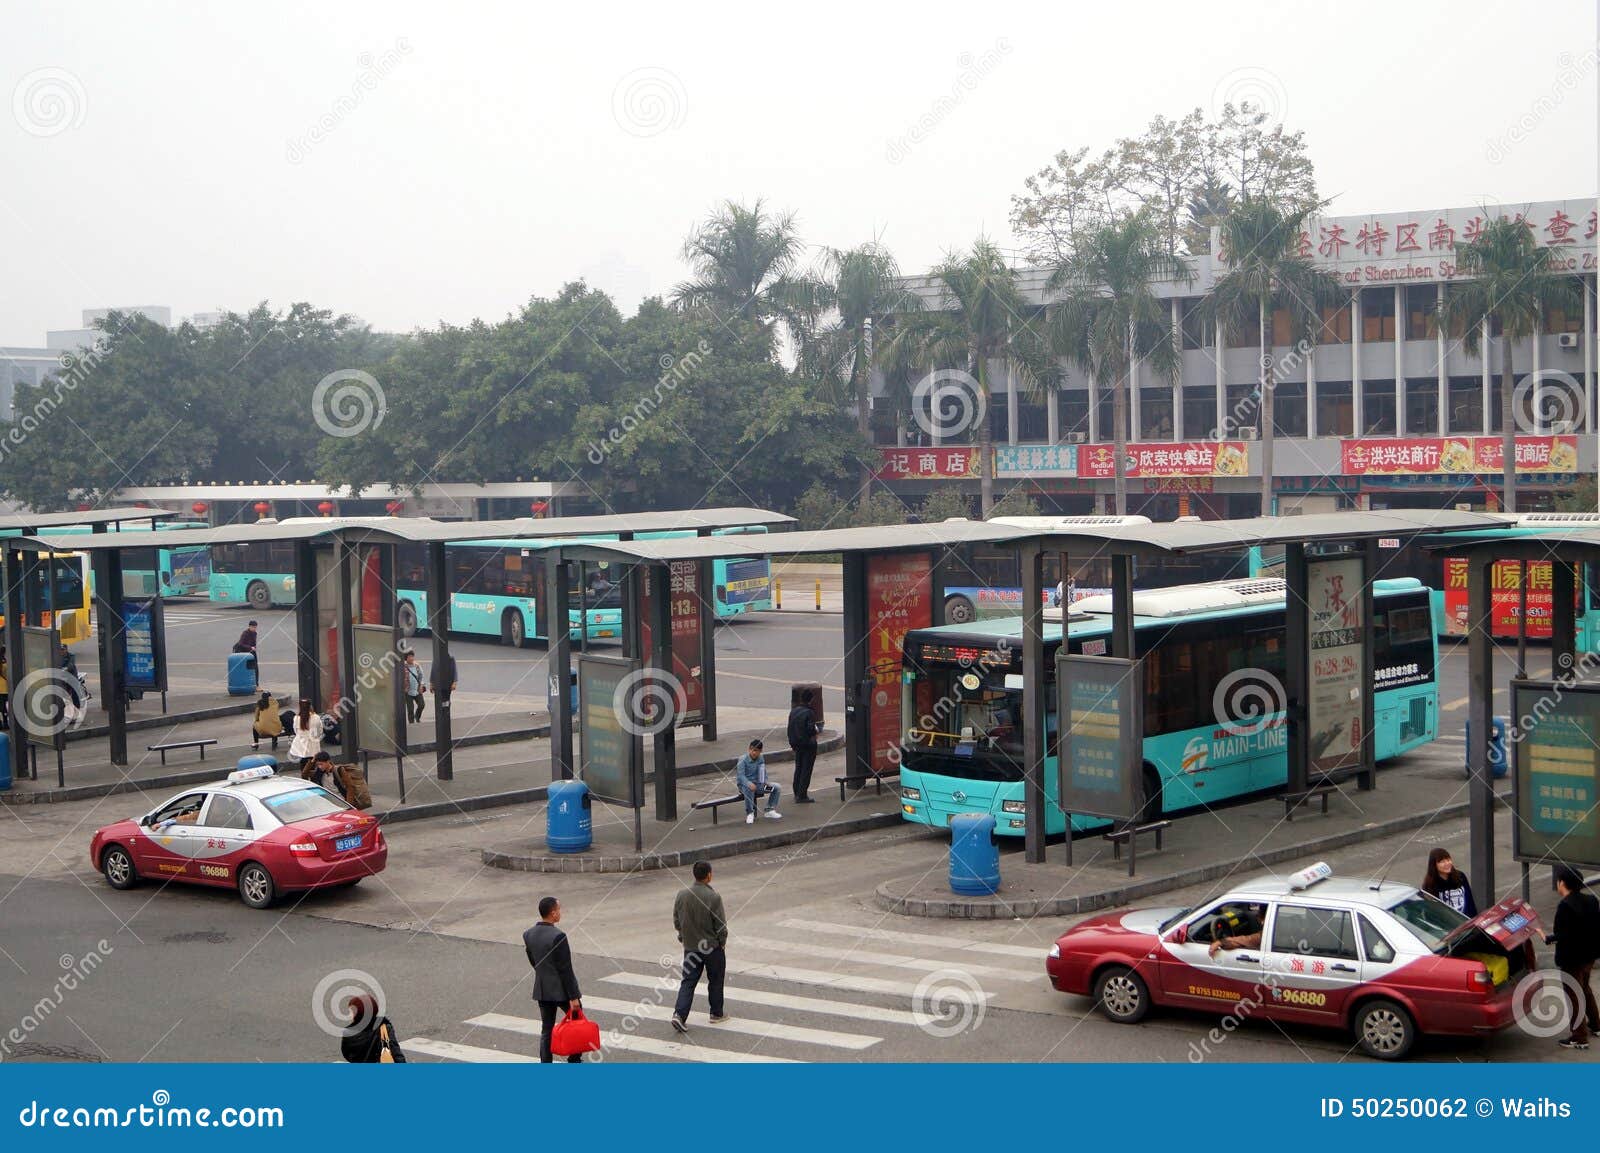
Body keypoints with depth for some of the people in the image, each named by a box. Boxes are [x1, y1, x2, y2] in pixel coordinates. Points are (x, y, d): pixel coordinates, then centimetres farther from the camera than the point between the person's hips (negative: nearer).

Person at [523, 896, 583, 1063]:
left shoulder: (528, 935, -1)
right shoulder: (558, 936, -22)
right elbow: (565, 969, -19)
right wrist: (573, 997, -14)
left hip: (542, 990, 6)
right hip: (561, 990, -6)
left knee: (546, 1030, 11)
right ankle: (574, 1060, 18)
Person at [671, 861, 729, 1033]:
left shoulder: (682, 895, -4)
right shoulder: (713, 897, -19)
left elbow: (676, 921, 5)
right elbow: (721, 924, -14)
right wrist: (722, 942, 3)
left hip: (690, 947, 4)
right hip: (713, 947, -4)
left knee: (688, 982, 7)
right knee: (716, 980, 15)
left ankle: (679, 1014, -8)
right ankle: (717, 1014, 26)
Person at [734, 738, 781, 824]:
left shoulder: (761, 759, 5)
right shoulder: (743, 760, -13)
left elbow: (763, 773, 11)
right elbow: (740, 775, -23)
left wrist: (766, 782, -12)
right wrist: (749, 783, -41)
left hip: (758, 784, 6)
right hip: (744, 784, -6)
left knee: (776, 787, -8)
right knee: (749, 789, -41)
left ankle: (770, 810, 0)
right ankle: (749, 813, -25)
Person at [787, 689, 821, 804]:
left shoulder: (793, 711, 5)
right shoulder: (809, 713, -18)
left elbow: (789, 728, 9)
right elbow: (811, 729, -23)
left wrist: (792, 742, 18)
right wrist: (816, 730, -2)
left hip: (797, 745, 7)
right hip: (808, 745, -7)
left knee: (798, 769, 18)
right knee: (806, 770, -2)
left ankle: (797, 794, 24)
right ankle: (802, 795, -3)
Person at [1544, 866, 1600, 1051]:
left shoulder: (1565, 906, -26)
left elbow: (1563, 936, -29)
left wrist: (1548, 938, -14)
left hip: (1572, 959, -8)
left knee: (1574, 997, 5)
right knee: (1585, 989, 29)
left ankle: (1579, 1038, 14)